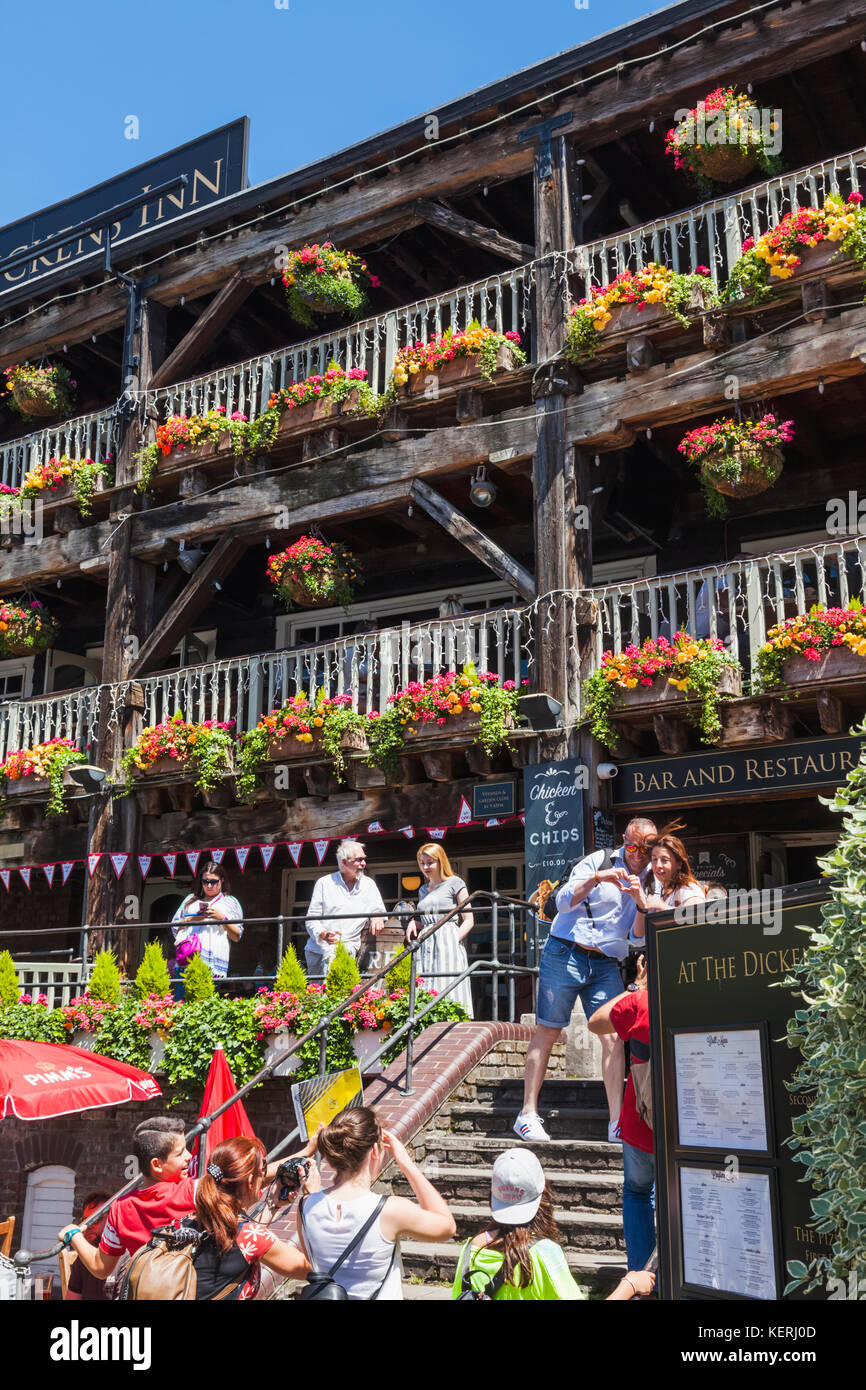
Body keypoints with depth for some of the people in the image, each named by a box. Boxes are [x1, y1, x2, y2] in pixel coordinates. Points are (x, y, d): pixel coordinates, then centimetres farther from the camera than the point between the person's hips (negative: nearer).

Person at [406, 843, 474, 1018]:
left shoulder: (455, 883, 3)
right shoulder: (423, 890, 22)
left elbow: (469, 921, -2)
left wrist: (453, 940, -14)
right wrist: (413, 923, 7)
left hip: (448, 944, -6)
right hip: (426, 947, 6)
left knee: (449, 990, -13)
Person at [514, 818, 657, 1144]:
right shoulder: (600, 860, 0)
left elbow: (638, 938, 5)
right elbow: (563, 901, -8)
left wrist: (642, 906, -13)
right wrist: (596, 877, -21)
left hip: (606, 965, 4)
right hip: (565, 954, -4)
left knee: (614, 1037, -8)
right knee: (547, 1031, -2)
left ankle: (617, 1123, -4)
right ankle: (528, 1114, 4)